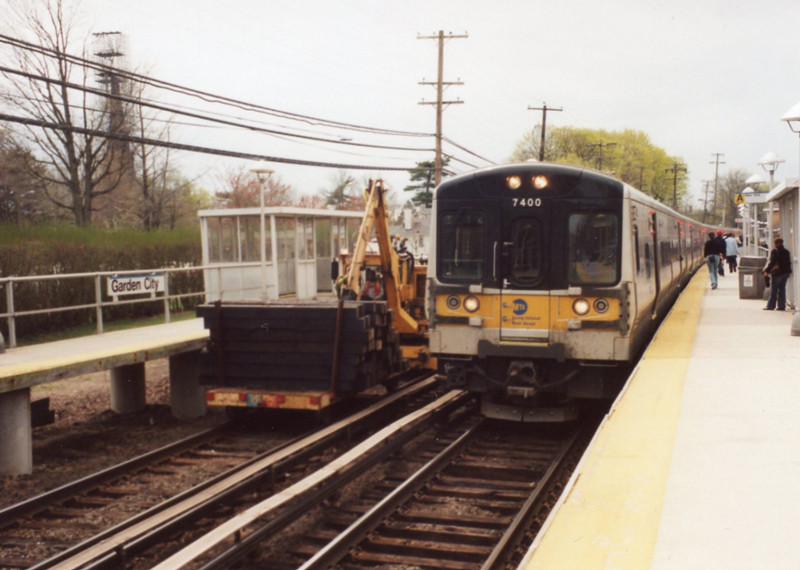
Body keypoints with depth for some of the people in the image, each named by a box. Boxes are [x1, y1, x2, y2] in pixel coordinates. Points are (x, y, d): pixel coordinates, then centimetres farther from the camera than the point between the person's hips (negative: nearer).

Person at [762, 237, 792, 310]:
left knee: (773, 290, 0)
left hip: (777, 273, -6)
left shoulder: (774, 251, -11)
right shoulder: (787, 252, 8)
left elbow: (772, 263, -16)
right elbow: (789, 262, 12)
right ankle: (781, 306, 8)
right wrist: (788, 271, 20)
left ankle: (770, 306, 1)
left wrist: (767, 271, -11)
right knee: (782, 289, 9)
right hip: (786, 272, 6)